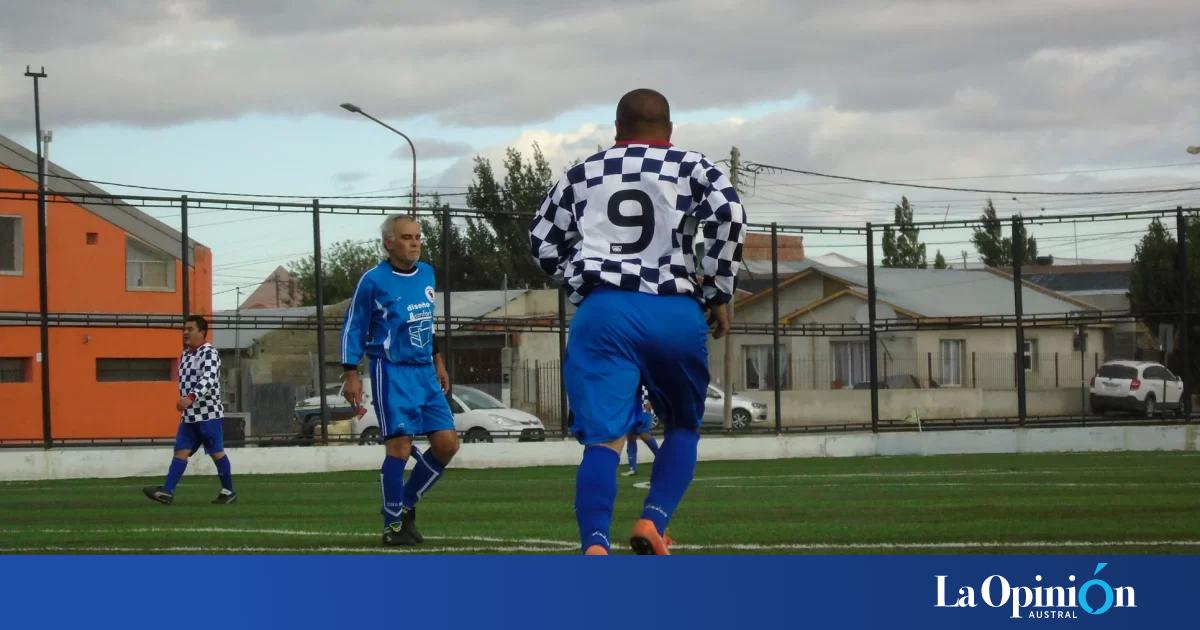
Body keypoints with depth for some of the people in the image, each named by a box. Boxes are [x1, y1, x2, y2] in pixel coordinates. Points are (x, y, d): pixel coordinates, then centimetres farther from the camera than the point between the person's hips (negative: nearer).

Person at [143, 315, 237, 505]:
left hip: (209, 414, -8)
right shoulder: (185, 355, 15)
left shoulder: (210, 353, -13)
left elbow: (208, 380, -27)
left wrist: (190, 398, -39)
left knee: (217, 453, 1)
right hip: (189, 416, 8)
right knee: (181, 451, -2)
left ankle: (228, 491, 14)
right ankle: (166, 492, -11)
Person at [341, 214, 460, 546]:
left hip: (425, 372, 7)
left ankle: (407, 505, 17)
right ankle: (393, 525, -2)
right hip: (392, 371, -7)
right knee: (400, 444, -13)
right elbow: (353, 328, -4)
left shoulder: (427, 275, 11)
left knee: (447, 442, -1)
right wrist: (351, 375, -9)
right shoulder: (374, 281, -8)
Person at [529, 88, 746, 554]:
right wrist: (718, 294, 3)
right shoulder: (692, 169, 11)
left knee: (603, 437, -9)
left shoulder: (581, 176, 18)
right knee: (683, 426, 20)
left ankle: (595, 545, -30)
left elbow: (543, 242, 21)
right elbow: (729, 216, -6)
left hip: (603, 311, 1)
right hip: (674, 314, 0)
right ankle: (653, 521, -1)